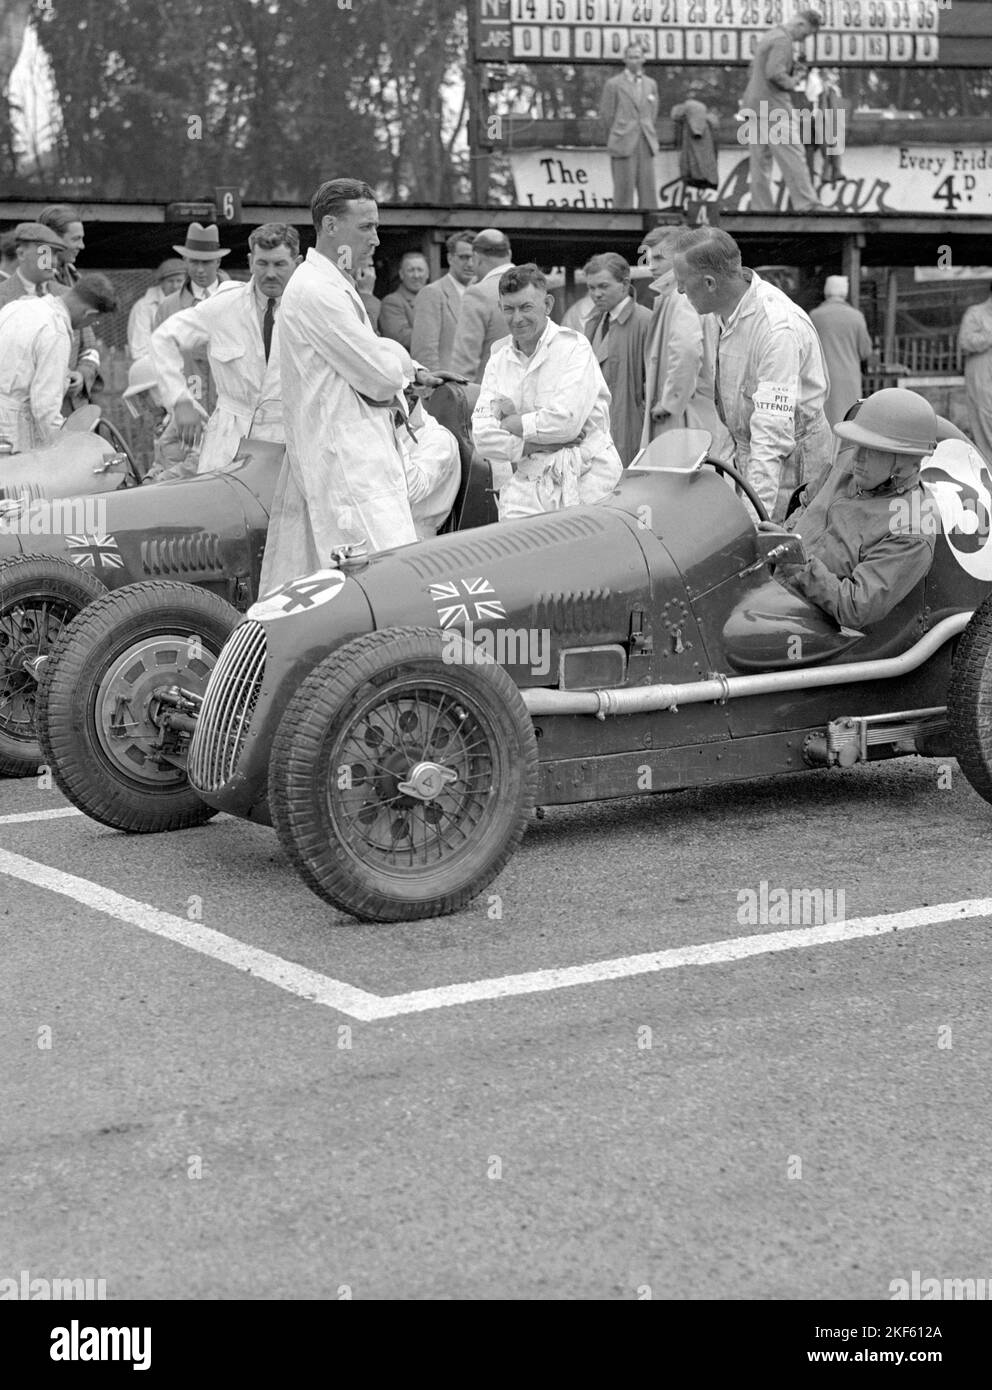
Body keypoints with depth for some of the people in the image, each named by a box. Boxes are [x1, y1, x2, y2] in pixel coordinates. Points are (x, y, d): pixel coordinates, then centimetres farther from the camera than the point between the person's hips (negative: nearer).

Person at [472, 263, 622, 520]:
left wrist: (508, 422, -2)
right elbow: (483, 436, 2)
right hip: (524, 485, 3)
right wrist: (541, 443, -10)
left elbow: (566, 421, -14)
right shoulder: (499, 358, 12)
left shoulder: (573, 347, -1)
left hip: (582, 483, -3)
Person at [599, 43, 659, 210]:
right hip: (623, 146, -4)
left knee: (648, 189, 2)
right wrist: (619, 135, 7)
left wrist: (648, 133, 13)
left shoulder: (651, 84, 12)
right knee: (624, 189, -5)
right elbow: (606, 113, 3)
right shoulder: (613, 84, -1)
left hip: (646, 146, 4)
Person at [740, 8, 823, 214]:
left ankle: (761, 208, 9)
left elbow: (754, 69, 26)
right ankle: (806, 206, -8)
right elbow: (774, 73, -25)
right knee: (792, 157, -7)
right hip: (773, 108, -10)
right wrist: (792, 82, -8)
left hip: (754, 105, 10)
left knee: (759, 162, 8)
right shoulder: (783, 41, -13)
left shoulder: (771, 36, 19)